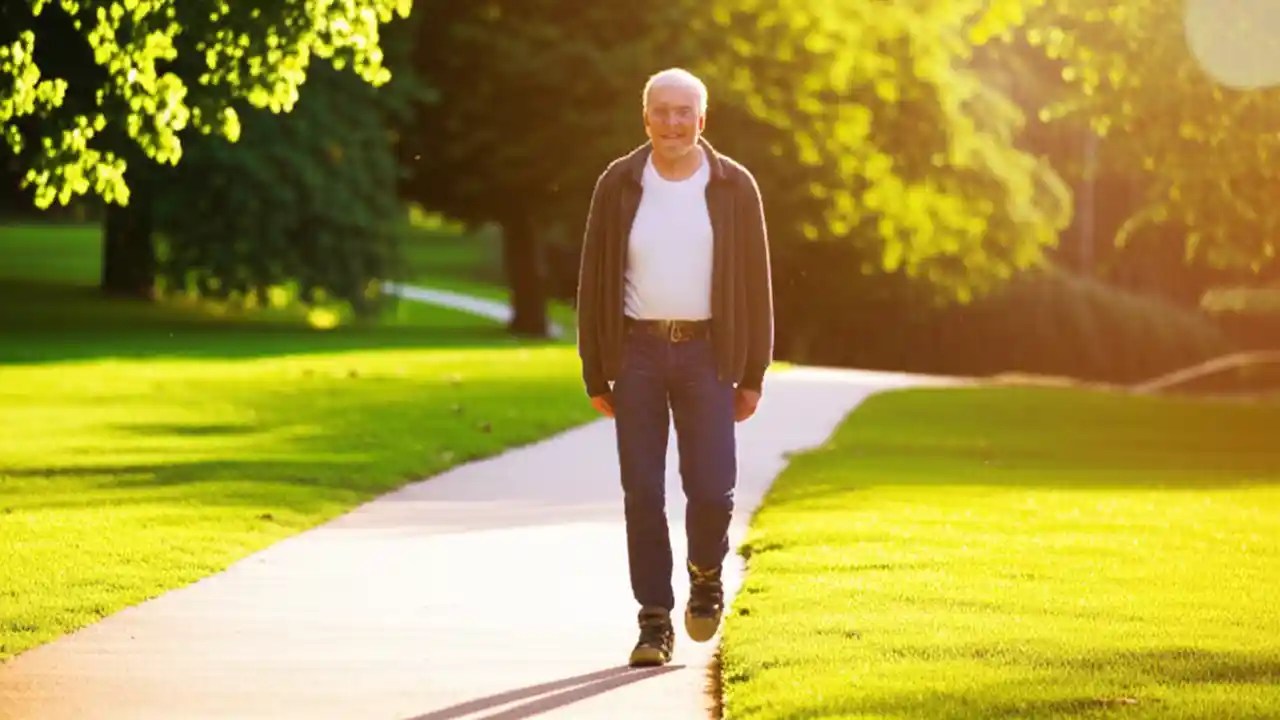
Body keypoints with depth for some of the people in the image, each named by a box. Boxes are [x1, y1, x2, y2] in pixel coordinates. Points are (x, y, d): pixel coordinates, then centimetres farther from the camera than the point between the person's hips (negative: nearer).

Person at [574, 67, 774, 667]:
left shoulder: (734, 187, 0)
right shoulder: (618, 185, 0)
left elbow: (755, 281, 4)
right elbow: (595, 280, 4)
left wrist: (753, 375, 1)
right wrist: (595, 374, 1)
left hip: (706, 352, 0)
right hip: (637, 351, 0)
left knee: (711, 488, -8)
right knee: (642, 493, -2)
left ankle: (706, 573, 24)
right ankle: (655, 624, 6)